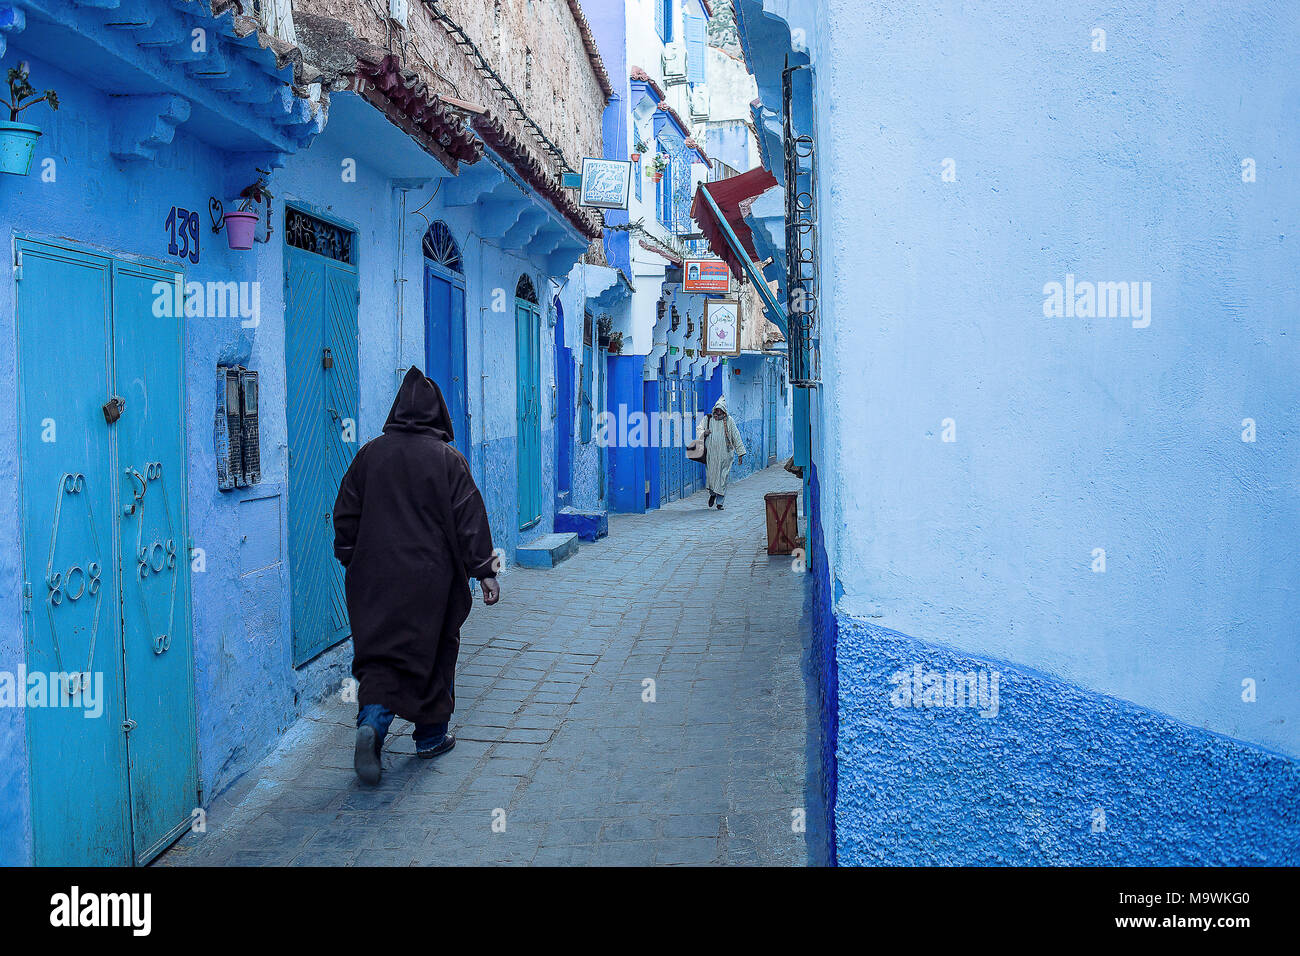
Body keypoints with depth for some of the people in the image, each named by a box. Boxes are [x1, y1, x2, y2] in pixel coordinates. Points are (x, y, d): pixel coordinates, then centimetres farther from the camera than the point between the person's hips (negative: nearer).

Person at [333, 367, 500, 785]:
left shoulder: (370, 454, 3)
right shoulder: (447, 459, -7)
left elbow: (346, 515, 8)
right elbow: (470, 519, -8)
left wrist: (352, 563, 19)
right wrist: (484, 570, -3)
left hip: (376, 575, 2)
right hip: (431, 578, -2)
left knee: (380, 652, 5)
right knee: (433, 651, 12)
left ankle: (372, 721, -19)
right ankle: (431, 735, 22)